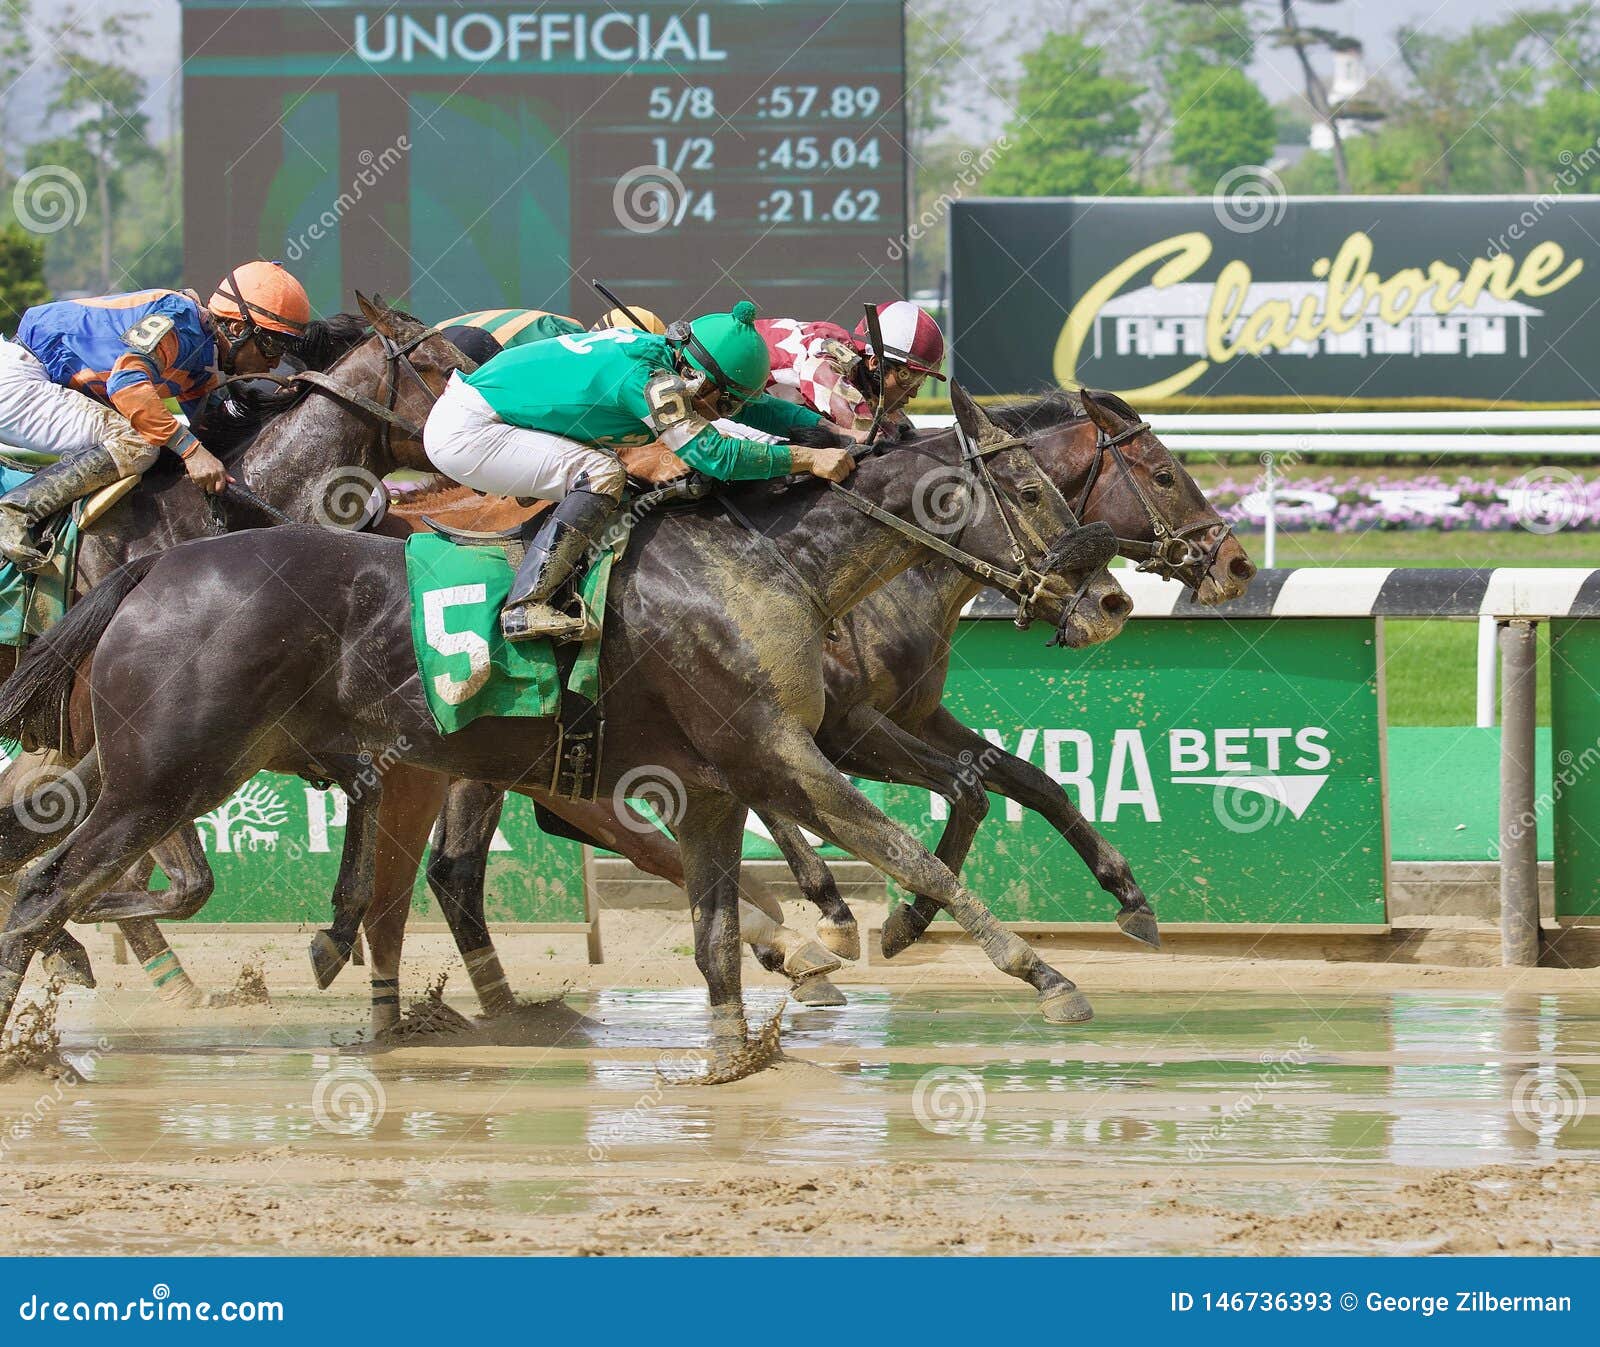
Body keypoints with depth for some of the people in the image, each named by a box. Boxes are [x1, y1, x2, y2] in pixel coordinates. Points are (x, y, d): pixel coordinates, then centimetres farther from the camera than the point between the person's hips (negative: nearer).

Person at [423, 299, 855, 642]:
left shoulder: (658, 354, 6)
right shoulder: (646, 379, -23)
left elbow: (753, 408, 15)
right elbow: (714, 454, -25)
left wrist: (837, 431, 11)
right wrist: (808, 460, -21)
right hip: (465, 432, -10)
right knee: (601, 474, -17)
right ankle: (525, 606, -22)